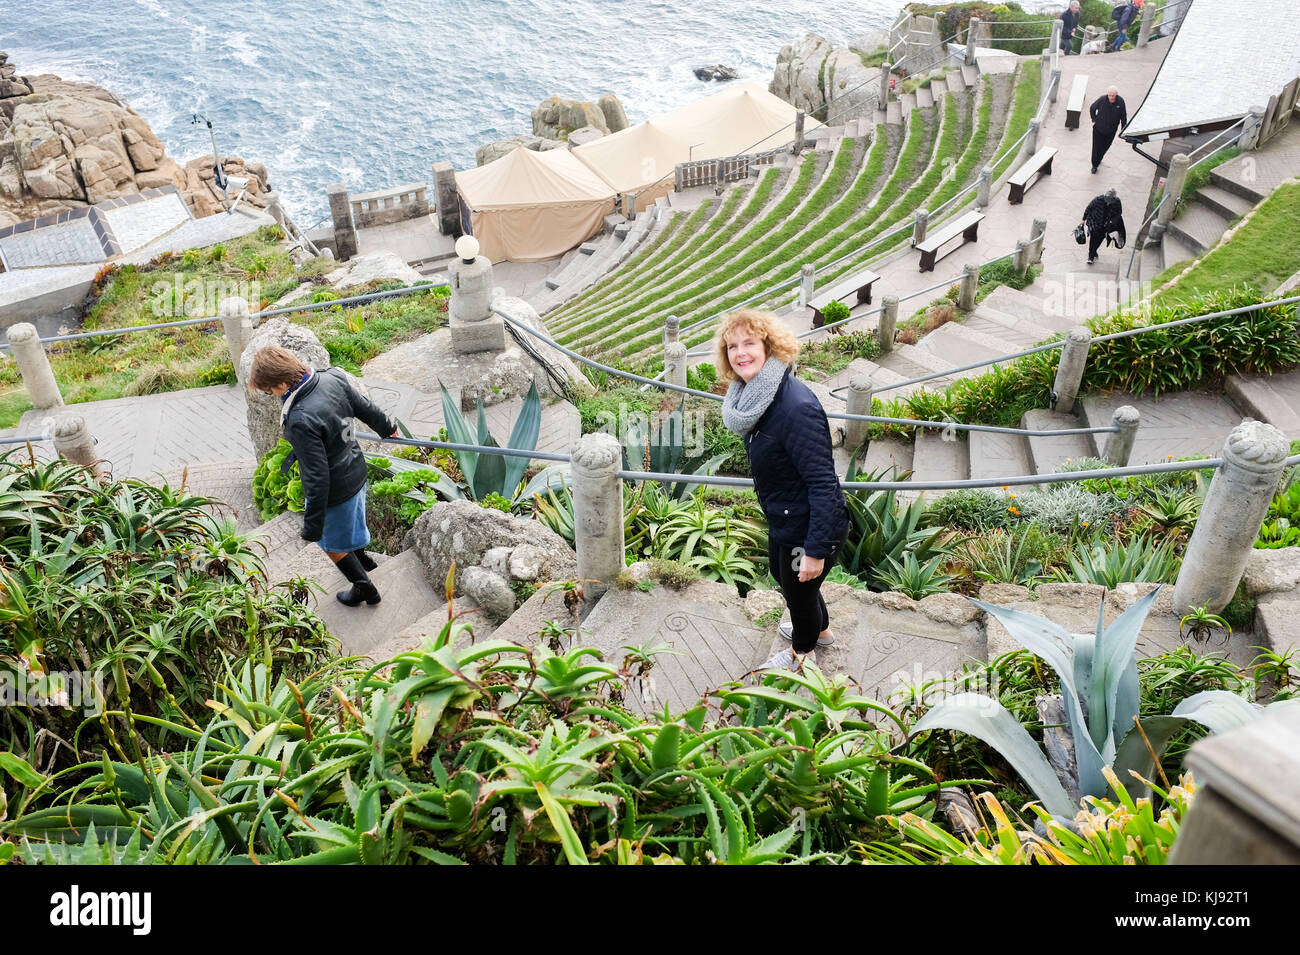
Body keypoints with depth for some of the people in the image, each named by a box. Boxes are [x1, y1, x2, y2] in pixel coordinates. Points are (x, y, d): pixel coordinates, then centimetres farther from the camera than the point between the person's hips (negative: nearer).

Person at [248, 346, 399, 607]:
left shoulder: (301, 421, -37)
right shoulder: (333, 378, -15)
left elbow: (317, 477, -31)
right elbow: (365, 408, 4)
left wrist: (312, 525, -20)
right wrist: (388, 427, 25)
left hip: (334, 490, -8)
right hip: (356, 472, 8)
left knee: (331, 543, 21)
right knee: (350, 520, 35)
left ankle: (364, 587, 40)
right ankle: (361, 558, 62)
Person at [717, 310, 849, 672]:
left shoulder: (797, 407, -32)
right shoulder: (756, 395, -3)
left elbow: (823, 483, -30)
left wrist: (815, 550, -28)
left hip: (811, 529, -9)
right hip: (784, 520, 9)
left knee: (800, 590, 17)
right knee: (781, 574, 32)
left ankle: (802, 652, 49)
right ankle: (820, 629, 61)